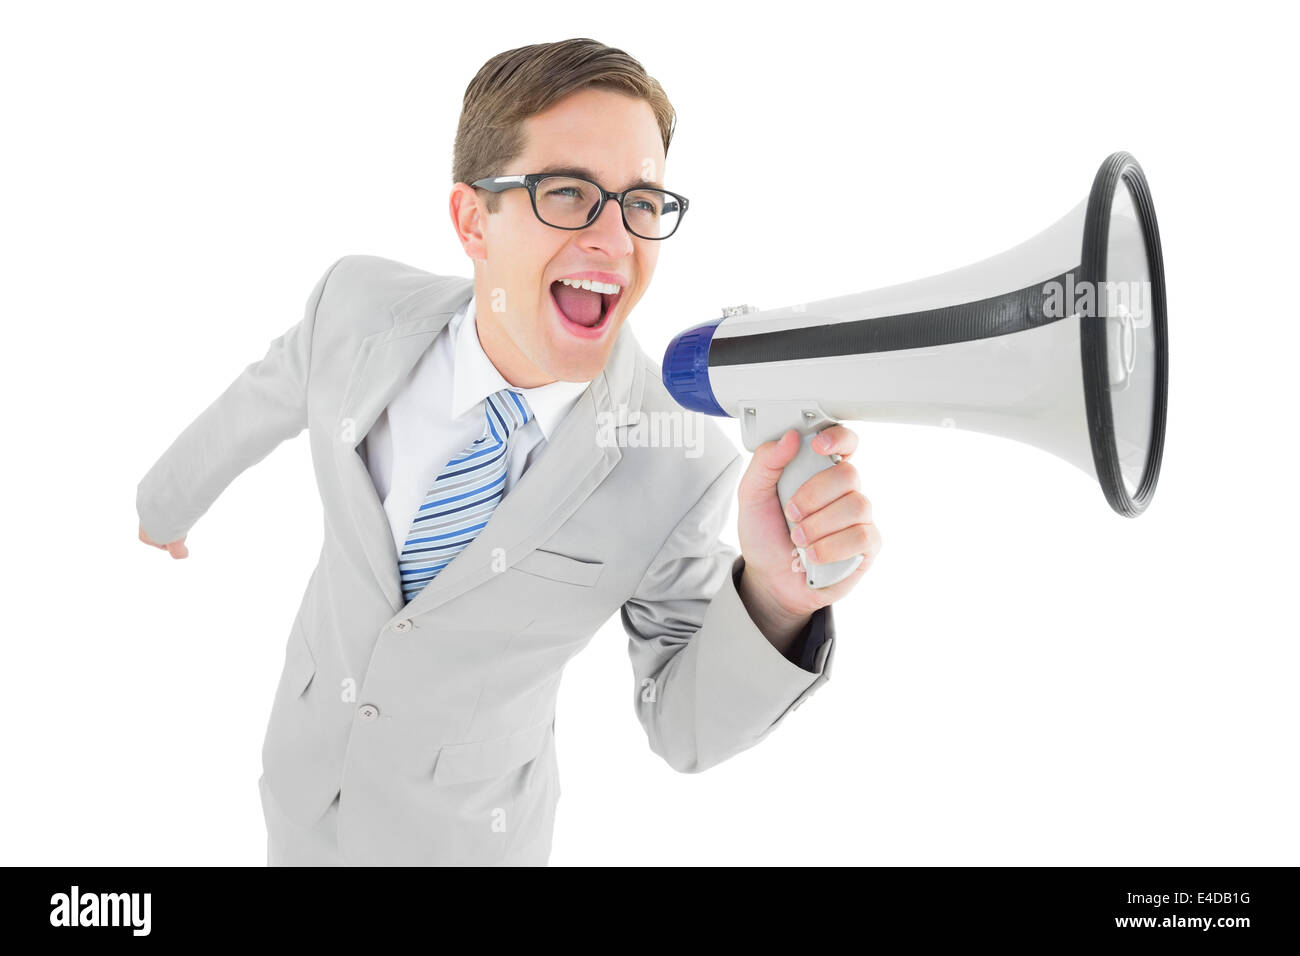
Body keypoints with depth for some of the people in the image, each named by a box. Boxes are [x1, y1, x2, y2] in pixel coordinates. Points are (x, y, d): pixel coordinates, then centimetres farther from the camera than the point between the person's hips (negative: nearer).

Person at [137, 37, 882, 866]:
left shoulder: (684, 462, -30)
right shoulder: (361, 303, -23)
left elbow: (685, 725, -20)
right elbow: (265, 402, -1)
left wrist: (778, 595, -42)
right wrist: (168, 499, 20)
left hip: (462, 827, -2)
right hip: (310, 750, 3)